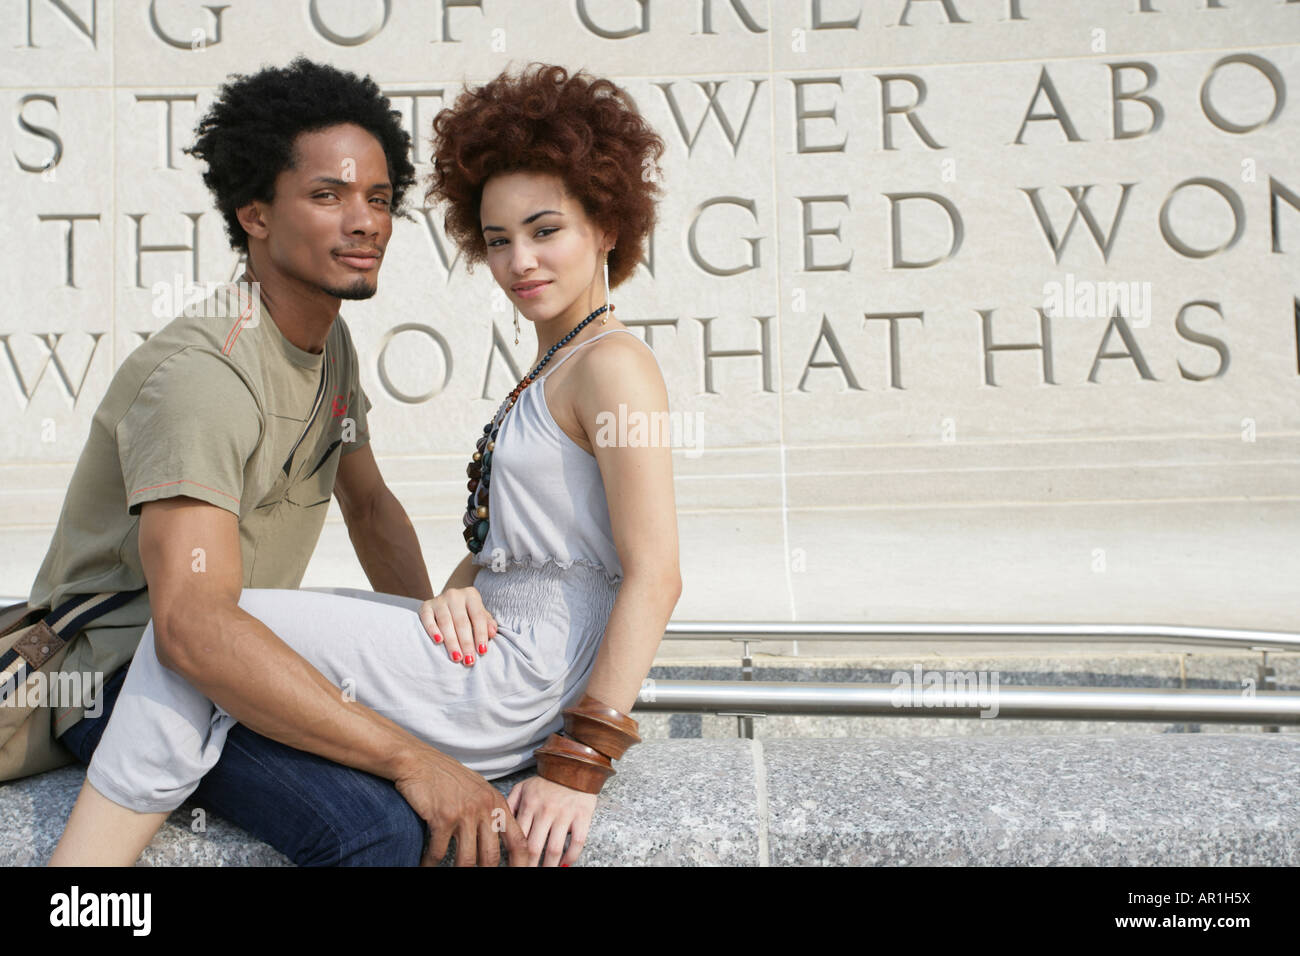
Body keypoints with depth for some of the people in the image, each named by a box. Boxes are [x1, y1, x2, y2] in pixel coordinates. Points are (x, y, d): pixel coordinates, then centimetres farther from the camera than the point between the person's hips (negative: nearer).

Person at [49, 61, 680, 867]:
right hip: (497, 655, 10)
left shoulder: (613, 363, -11)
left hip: (521, 681, -10)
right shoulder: (548, 371, 19)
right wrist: (455, 593, 0)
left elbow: (655, 578, -19)